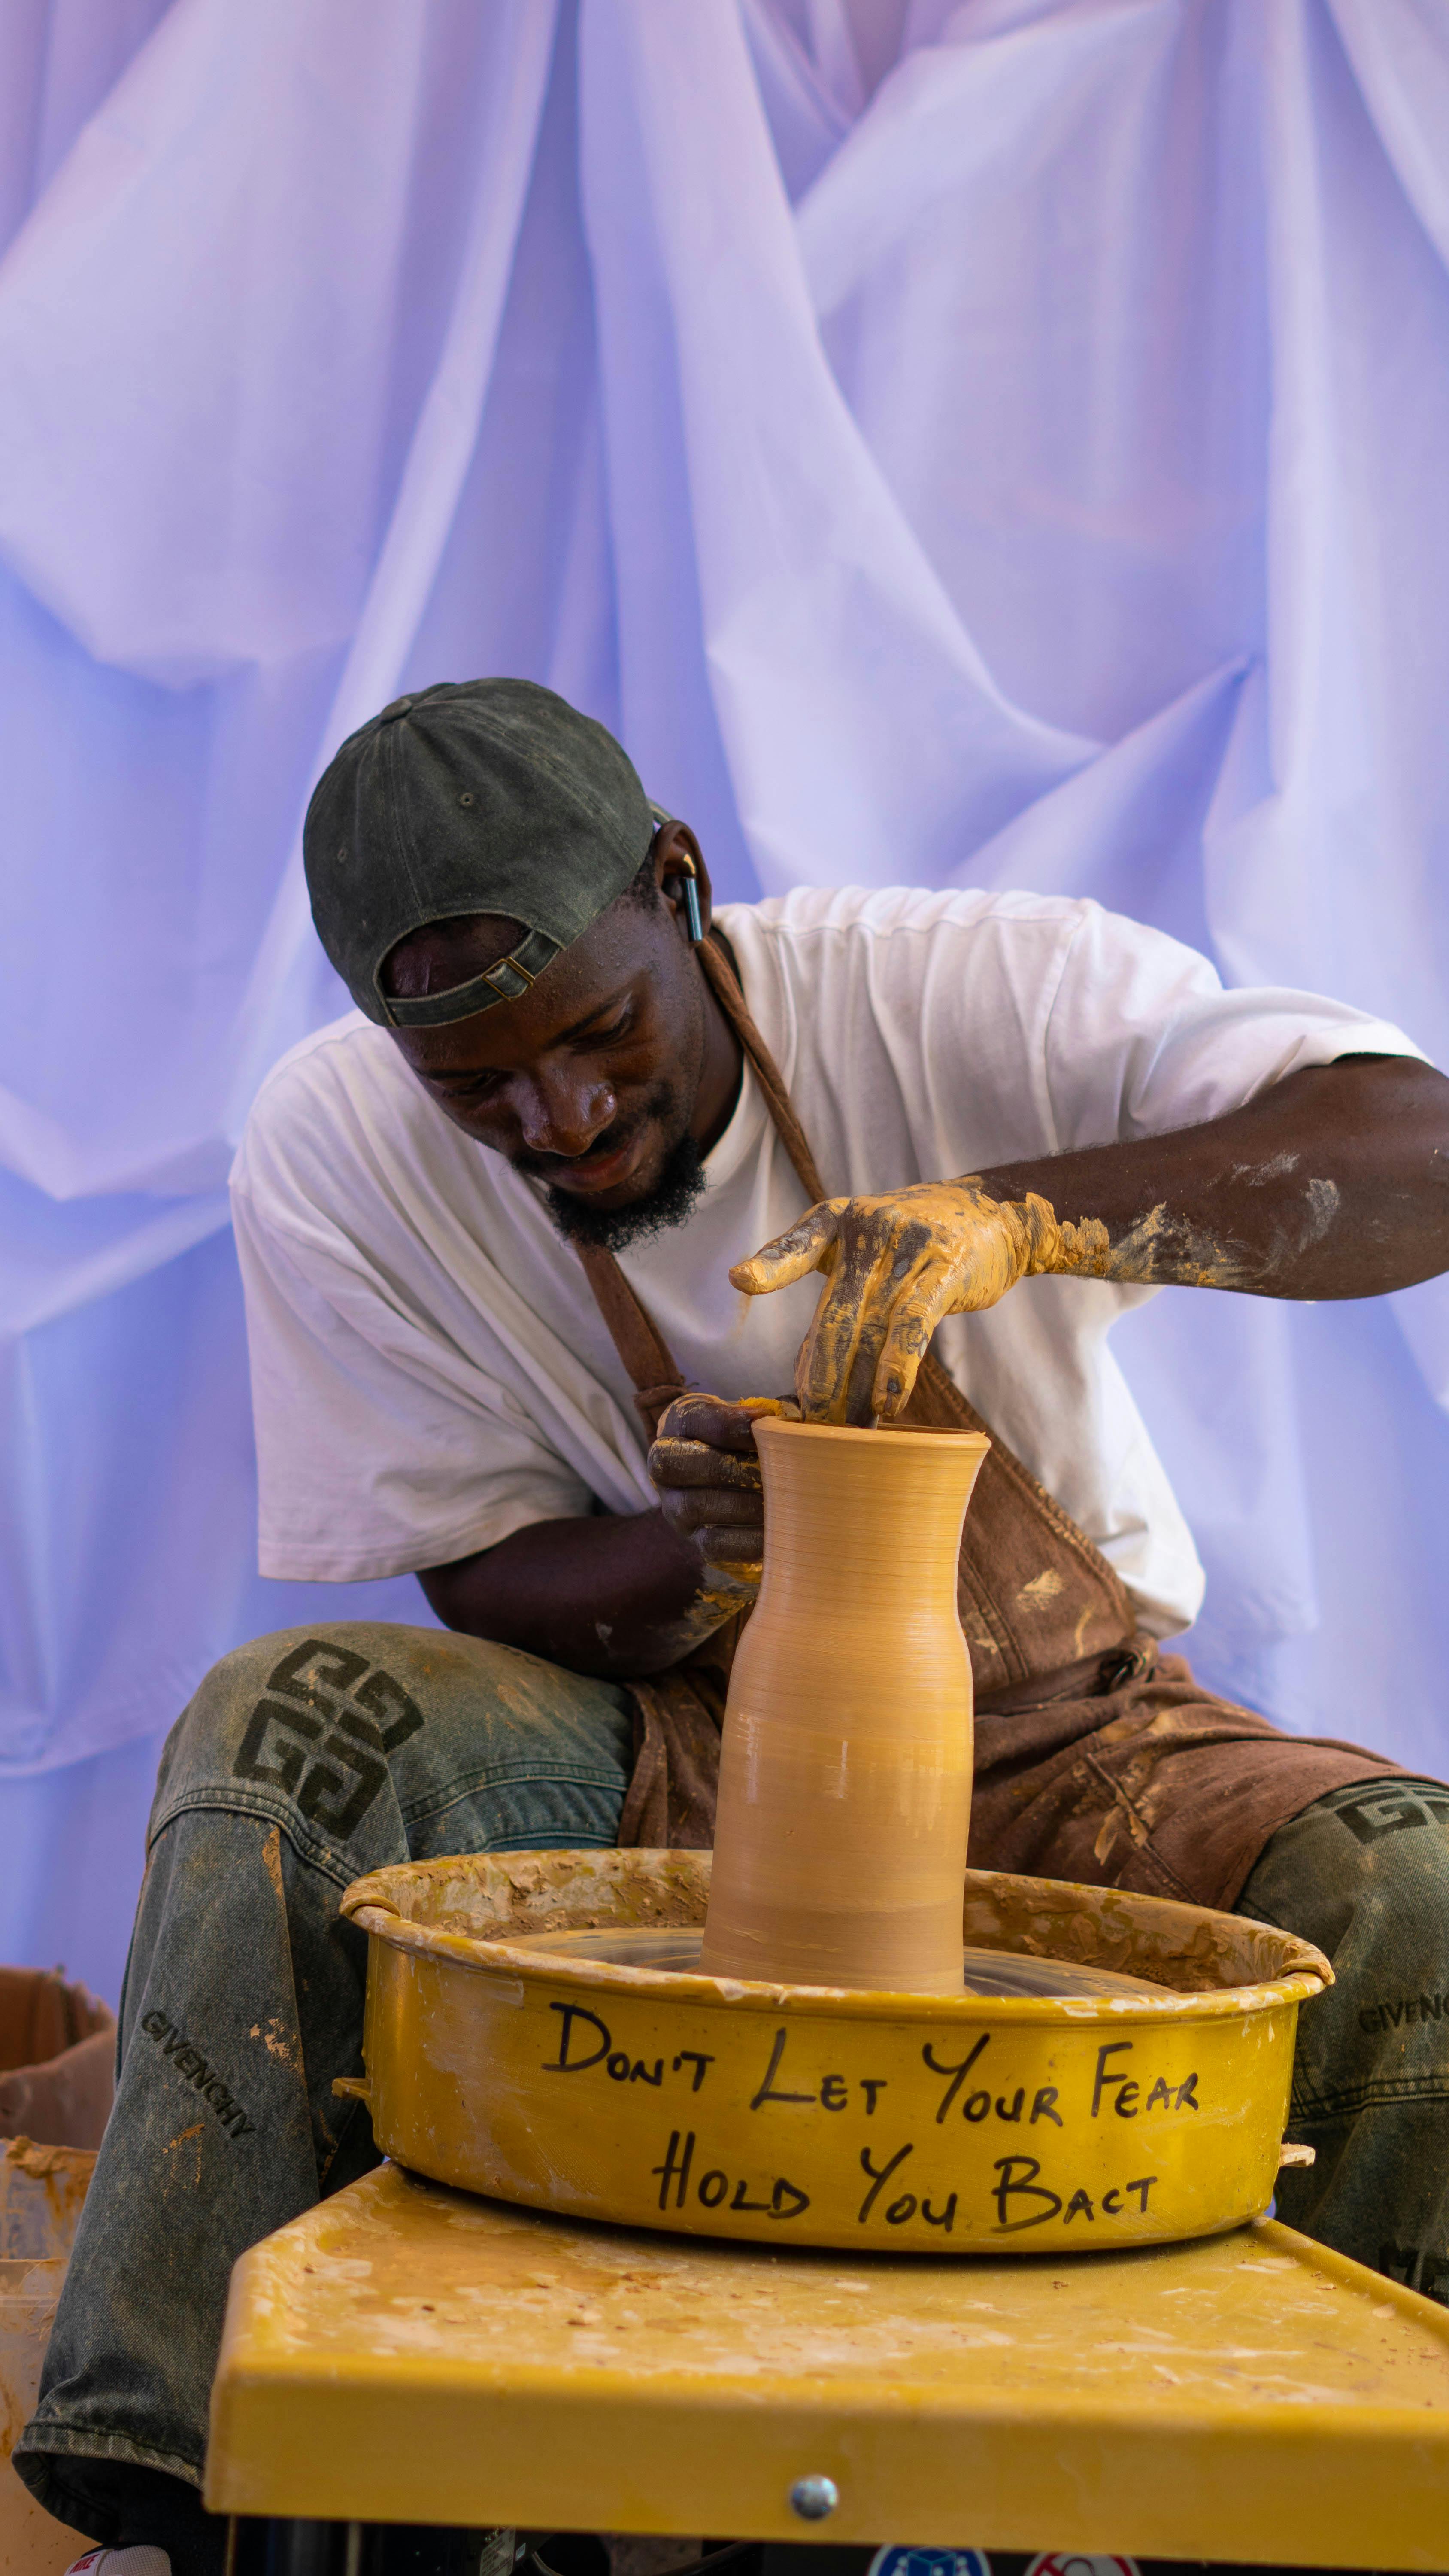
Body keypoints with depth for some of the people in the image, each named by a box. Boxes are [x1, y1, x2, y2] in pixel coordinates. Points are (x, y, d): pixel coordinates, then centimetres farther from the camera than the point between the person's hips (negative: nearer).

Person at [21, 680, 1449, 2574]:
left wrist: (1029, 1208, -41)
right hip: (666, 1768, 1)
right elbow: (491, 1591, -5)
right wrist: (706, 1550, -27)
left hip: (1060, 1745, 0)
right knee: (283, 1727, -27)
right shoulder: (332, 1154, -10)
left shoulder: (960, 993, -16)